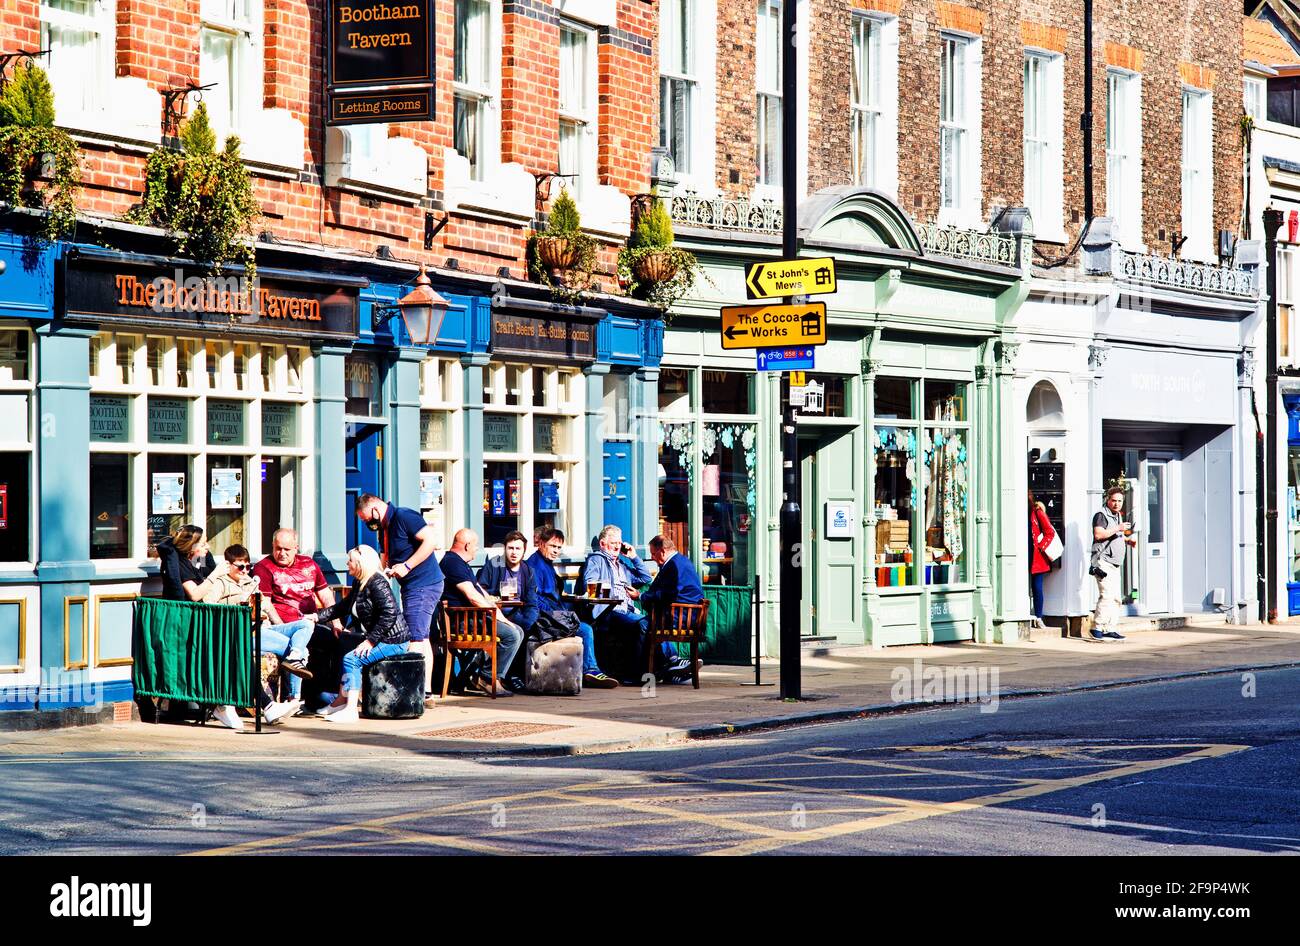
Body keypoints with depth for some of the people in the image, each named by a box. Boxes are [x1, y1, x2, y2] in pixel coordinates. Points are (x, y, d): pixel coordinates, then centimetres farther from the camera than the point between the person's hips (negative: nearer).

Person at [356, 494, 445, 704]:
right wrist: (383, 571, 4)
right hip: (412, 586, 11)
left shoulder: (403, 517, -15)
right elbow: (389, 556, 26)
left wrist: (407, 566, -23)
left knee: (415, 639, -11)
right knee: (421, 639, 12)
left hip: (423, 585, -11)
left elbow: (431, 539, -24)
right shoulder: (384, 528, 15)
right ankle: (426, 693, 16)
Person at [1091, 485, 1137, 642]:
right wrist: (1118, 529, -22)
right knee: (1107, 595, -18)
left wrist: (1128, 539, 18)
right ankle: (1097, 628, -15)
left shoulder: (1117, 516, 22)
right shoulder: (1101, 515, -7)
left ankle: (1109, 629, 11)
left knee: (1116, 598, 8)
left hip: (1114, 564, 10)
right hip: (1103, 561, -10)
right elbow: (1098, 534, -22)